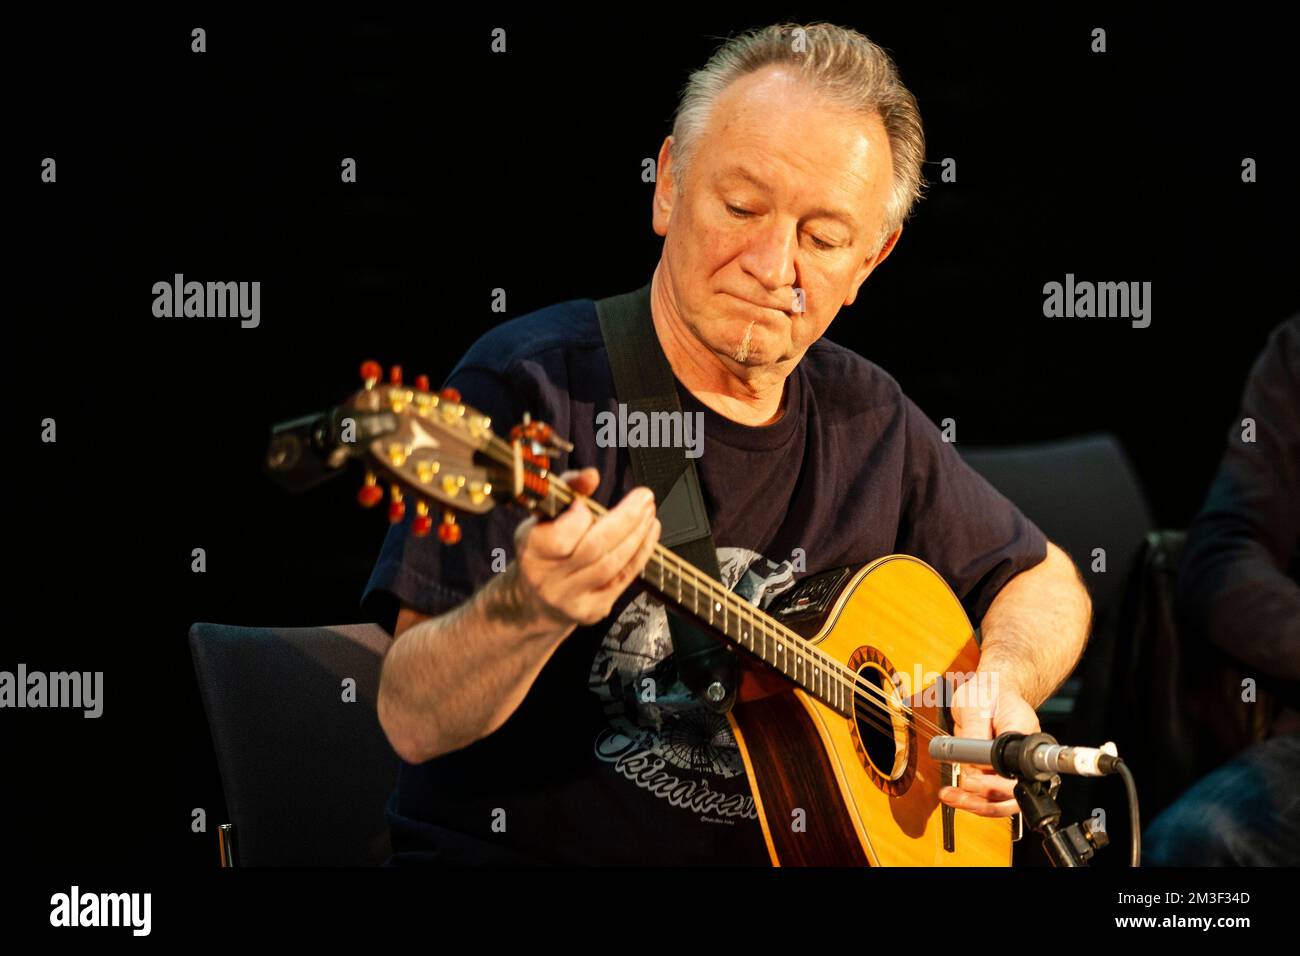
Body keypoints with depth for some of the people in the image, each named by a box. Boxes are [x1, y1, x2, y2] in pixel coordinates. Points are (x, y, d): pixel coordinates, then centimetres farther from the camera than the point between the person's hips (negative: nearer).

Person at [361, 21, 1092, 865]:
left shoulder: (867, 418, 8)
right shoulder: (534, 384, -10)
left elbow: (1046, 582, 23)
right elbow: (415, 723, -16)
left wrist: (999, 679, 3)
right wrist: (529, 608, -34)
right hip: (523, 846, -4)